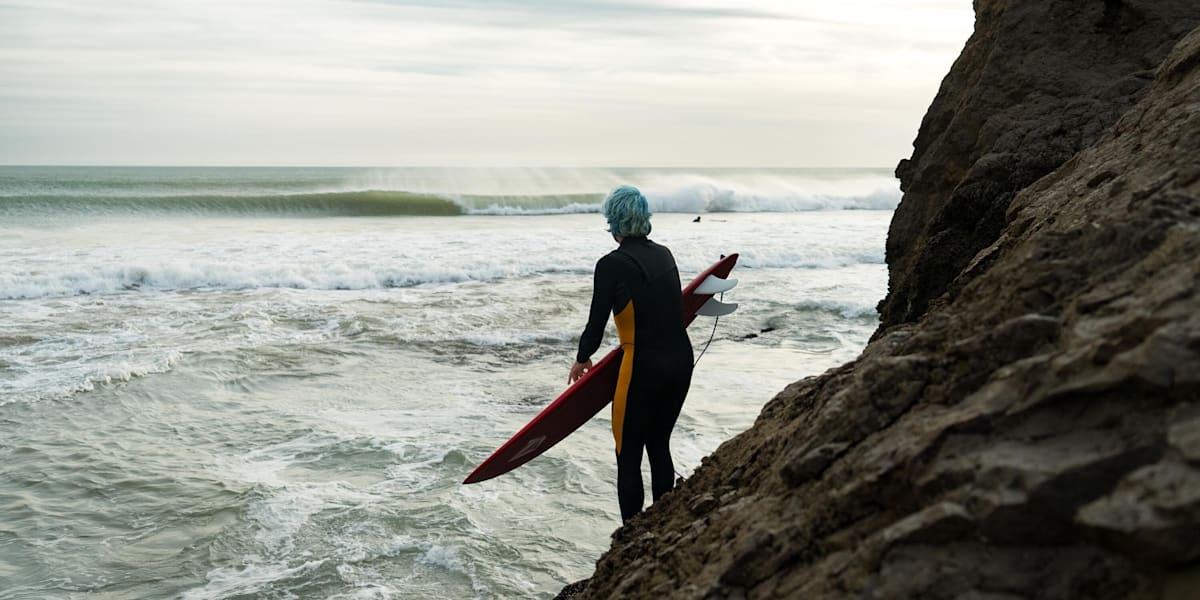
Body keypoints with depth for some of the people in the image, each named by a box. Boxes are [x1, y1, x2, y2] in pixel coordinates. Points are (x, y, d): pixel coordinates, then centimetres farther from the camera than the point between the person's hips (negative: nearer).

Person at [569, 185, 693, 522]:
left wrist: (582, 360, 10)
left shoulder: (611, 265, -12)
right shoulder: (665, 256, 7)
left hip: (643, 368, -7)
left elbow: (596, 325, -9)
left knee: (629, 456, 6)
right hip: (681, 360, 7)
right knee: (659, 445, 21)